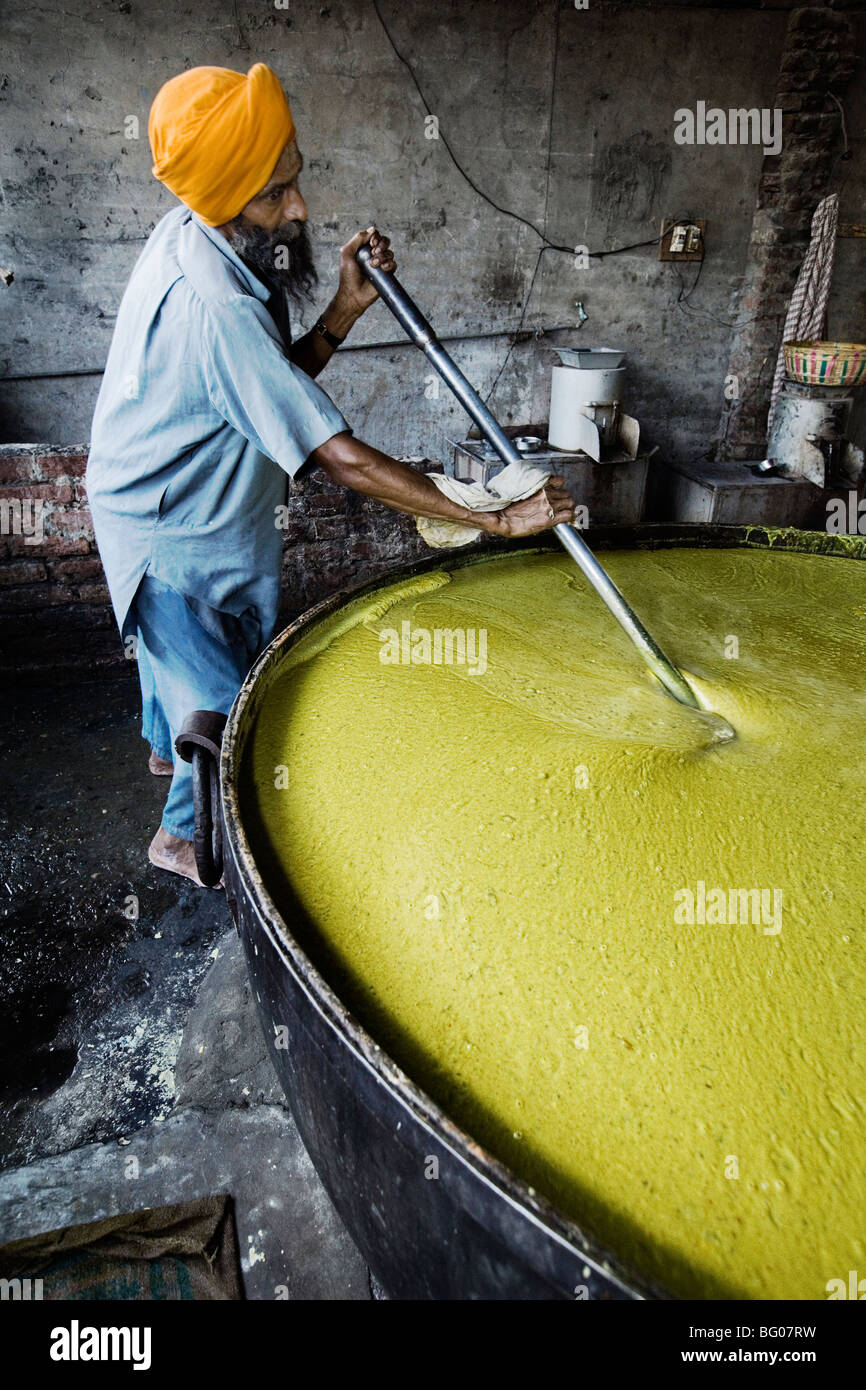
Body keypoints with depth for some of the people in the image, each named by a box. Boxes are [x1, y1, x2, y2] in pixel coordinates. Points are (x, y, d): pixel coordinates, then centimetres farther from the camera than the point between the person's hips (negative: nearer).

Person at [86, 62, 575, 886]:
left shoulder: (186, 238, -4)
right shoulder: (215, 309, -35)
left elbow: (274, 390, 0)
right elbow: (341, 459, -37)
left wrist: (346, 307, -14)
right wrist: (497, 518, -34)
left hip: (151, 509, 9)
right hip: (180, 541, -9)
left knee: (173, 649, 32)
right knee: (224, 699, 8)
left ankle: (166, 745, 61)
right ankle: (186, 834, 34)